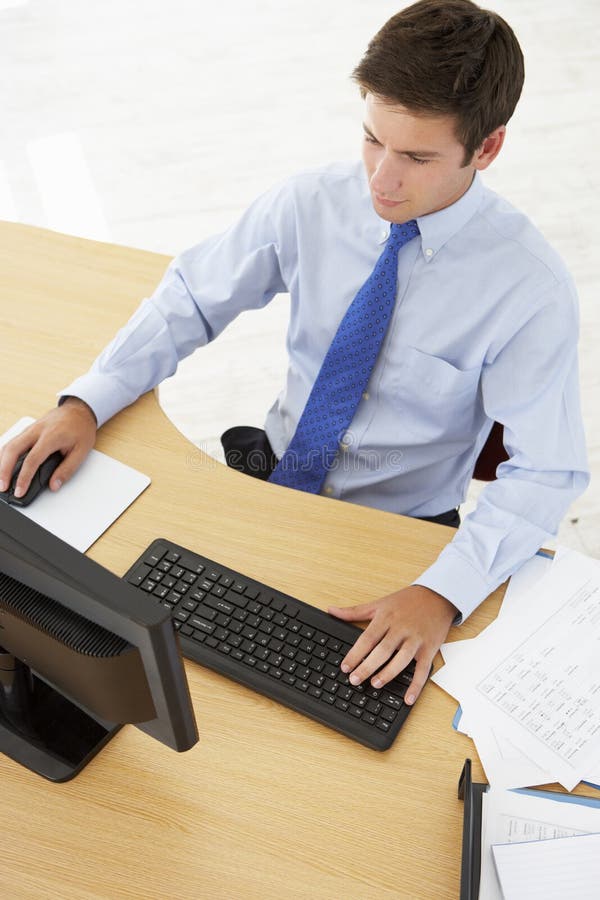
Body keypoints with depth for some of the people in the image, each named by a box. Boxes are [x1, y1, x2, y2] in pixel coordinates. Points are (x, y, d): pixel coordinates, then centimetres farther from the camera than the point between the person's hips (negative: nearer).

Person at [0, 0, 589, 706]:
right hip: (270, 474, 3)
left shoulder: (530, 288, -20)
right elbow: (191, 295, -1)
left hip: (397, 529, -2)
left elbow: (546, 473, -18)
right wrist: (85, 403, -14)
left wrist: (442, 595, -33)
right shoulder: (309, 204, -11)